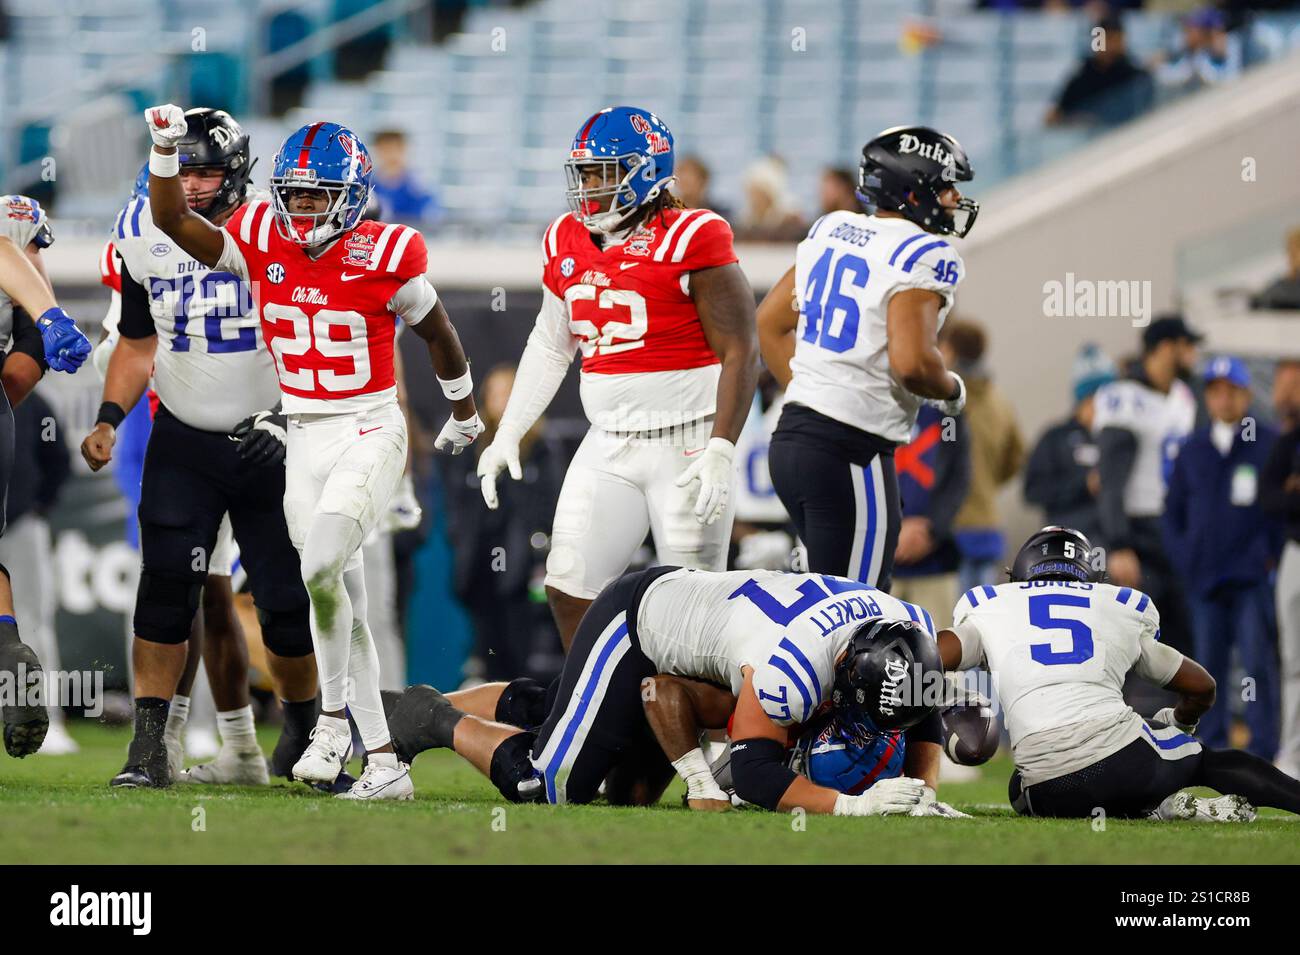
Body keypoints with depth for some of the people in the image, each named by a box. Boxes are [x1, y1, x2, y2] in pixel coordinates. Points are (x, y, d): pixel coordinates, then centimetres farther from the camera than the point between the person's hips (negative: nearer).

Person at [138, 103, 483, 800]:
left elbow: (436, 332, 5)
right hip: (302, 437, 5)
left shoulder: (382, 256, -10)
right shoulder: (261, 241, 0)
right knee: (342, 606, 6)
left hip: (369, 434, -5)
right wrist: (165, 148, -16)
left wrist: (464, 412, 19)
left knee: (321, 569, -25)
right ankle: (383, 762, 12)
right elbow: (172, 221, 0)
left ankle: (334, 717, -4)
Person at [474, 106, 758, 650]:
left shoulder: (689, 242, -13)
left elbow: (740, 353, -14)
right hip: (609, 445, 7)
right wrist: (507, 435, 15)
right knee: (569, 590, 2)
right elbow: (549, 346, 20)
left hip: (686, 443, -7)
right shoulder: (568, 243, 8)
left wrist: (721, 451, -21)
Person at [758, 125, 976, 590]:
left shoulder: (831, 230, 13)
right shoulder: (924, 256, -12)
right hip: (849, 451, -9)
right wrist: (952, 390, -3)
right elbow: (912, 361, -23)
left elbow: (770, 321, 20)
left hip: (792, 435, 9)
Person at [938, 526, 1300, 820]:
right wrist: (1180, 722, 51)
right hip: (1123, 753, 1)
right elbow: (1201, 687, 28)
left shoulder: (989, 608, 20)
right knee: (1210, 760, 27)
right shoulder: (1124, 611, 23)